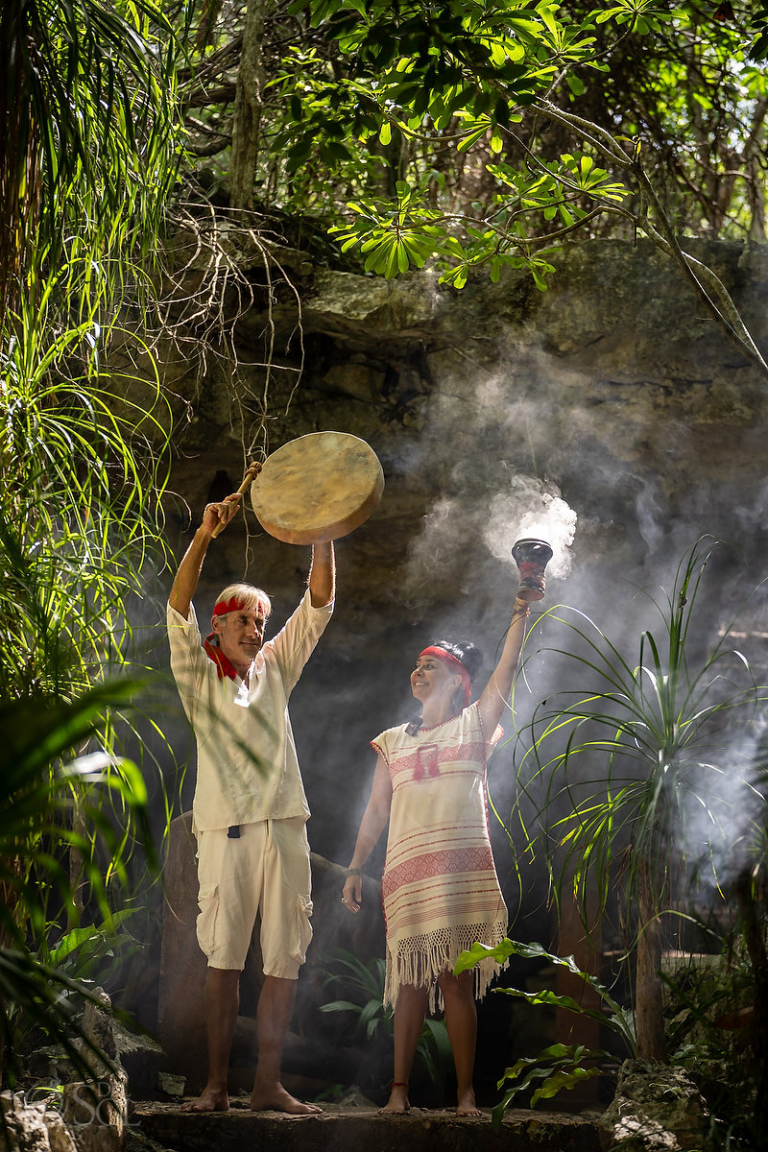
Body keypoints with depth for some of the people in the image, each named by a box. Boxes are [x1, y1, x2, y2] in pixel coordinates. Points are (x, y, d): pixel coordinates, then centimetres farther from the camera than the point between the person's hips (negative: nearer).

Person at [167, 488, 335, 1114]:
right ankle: (216, 1083, 0)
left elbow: (318, 605, 9)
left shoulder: (276, 668, 17)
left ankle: (269, 1084, 4)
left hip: (284, 824, 4)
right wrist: (204, 536, -20)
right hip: (227, 827, -3)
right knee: (224, 956, -4)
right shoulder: (200, 676, 7)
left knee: (285, 958, 0)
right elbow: (179, 609, -8)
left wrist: (322, 537, -4)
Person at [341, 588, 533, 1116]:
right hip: (406, 869, 3)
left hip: (462, 865, -3)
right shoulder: (394, 741, 20)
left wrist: (520, 611, -7)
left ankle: (467, 1094, -6)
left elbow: (507, 667, 2)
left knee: (456, 978, -8)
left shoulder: (474, 725, 13)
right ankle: (399, 1089, -1)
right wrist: (356, 868, 11)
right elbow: (377, 809, 19)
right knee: (411, 978, -1)